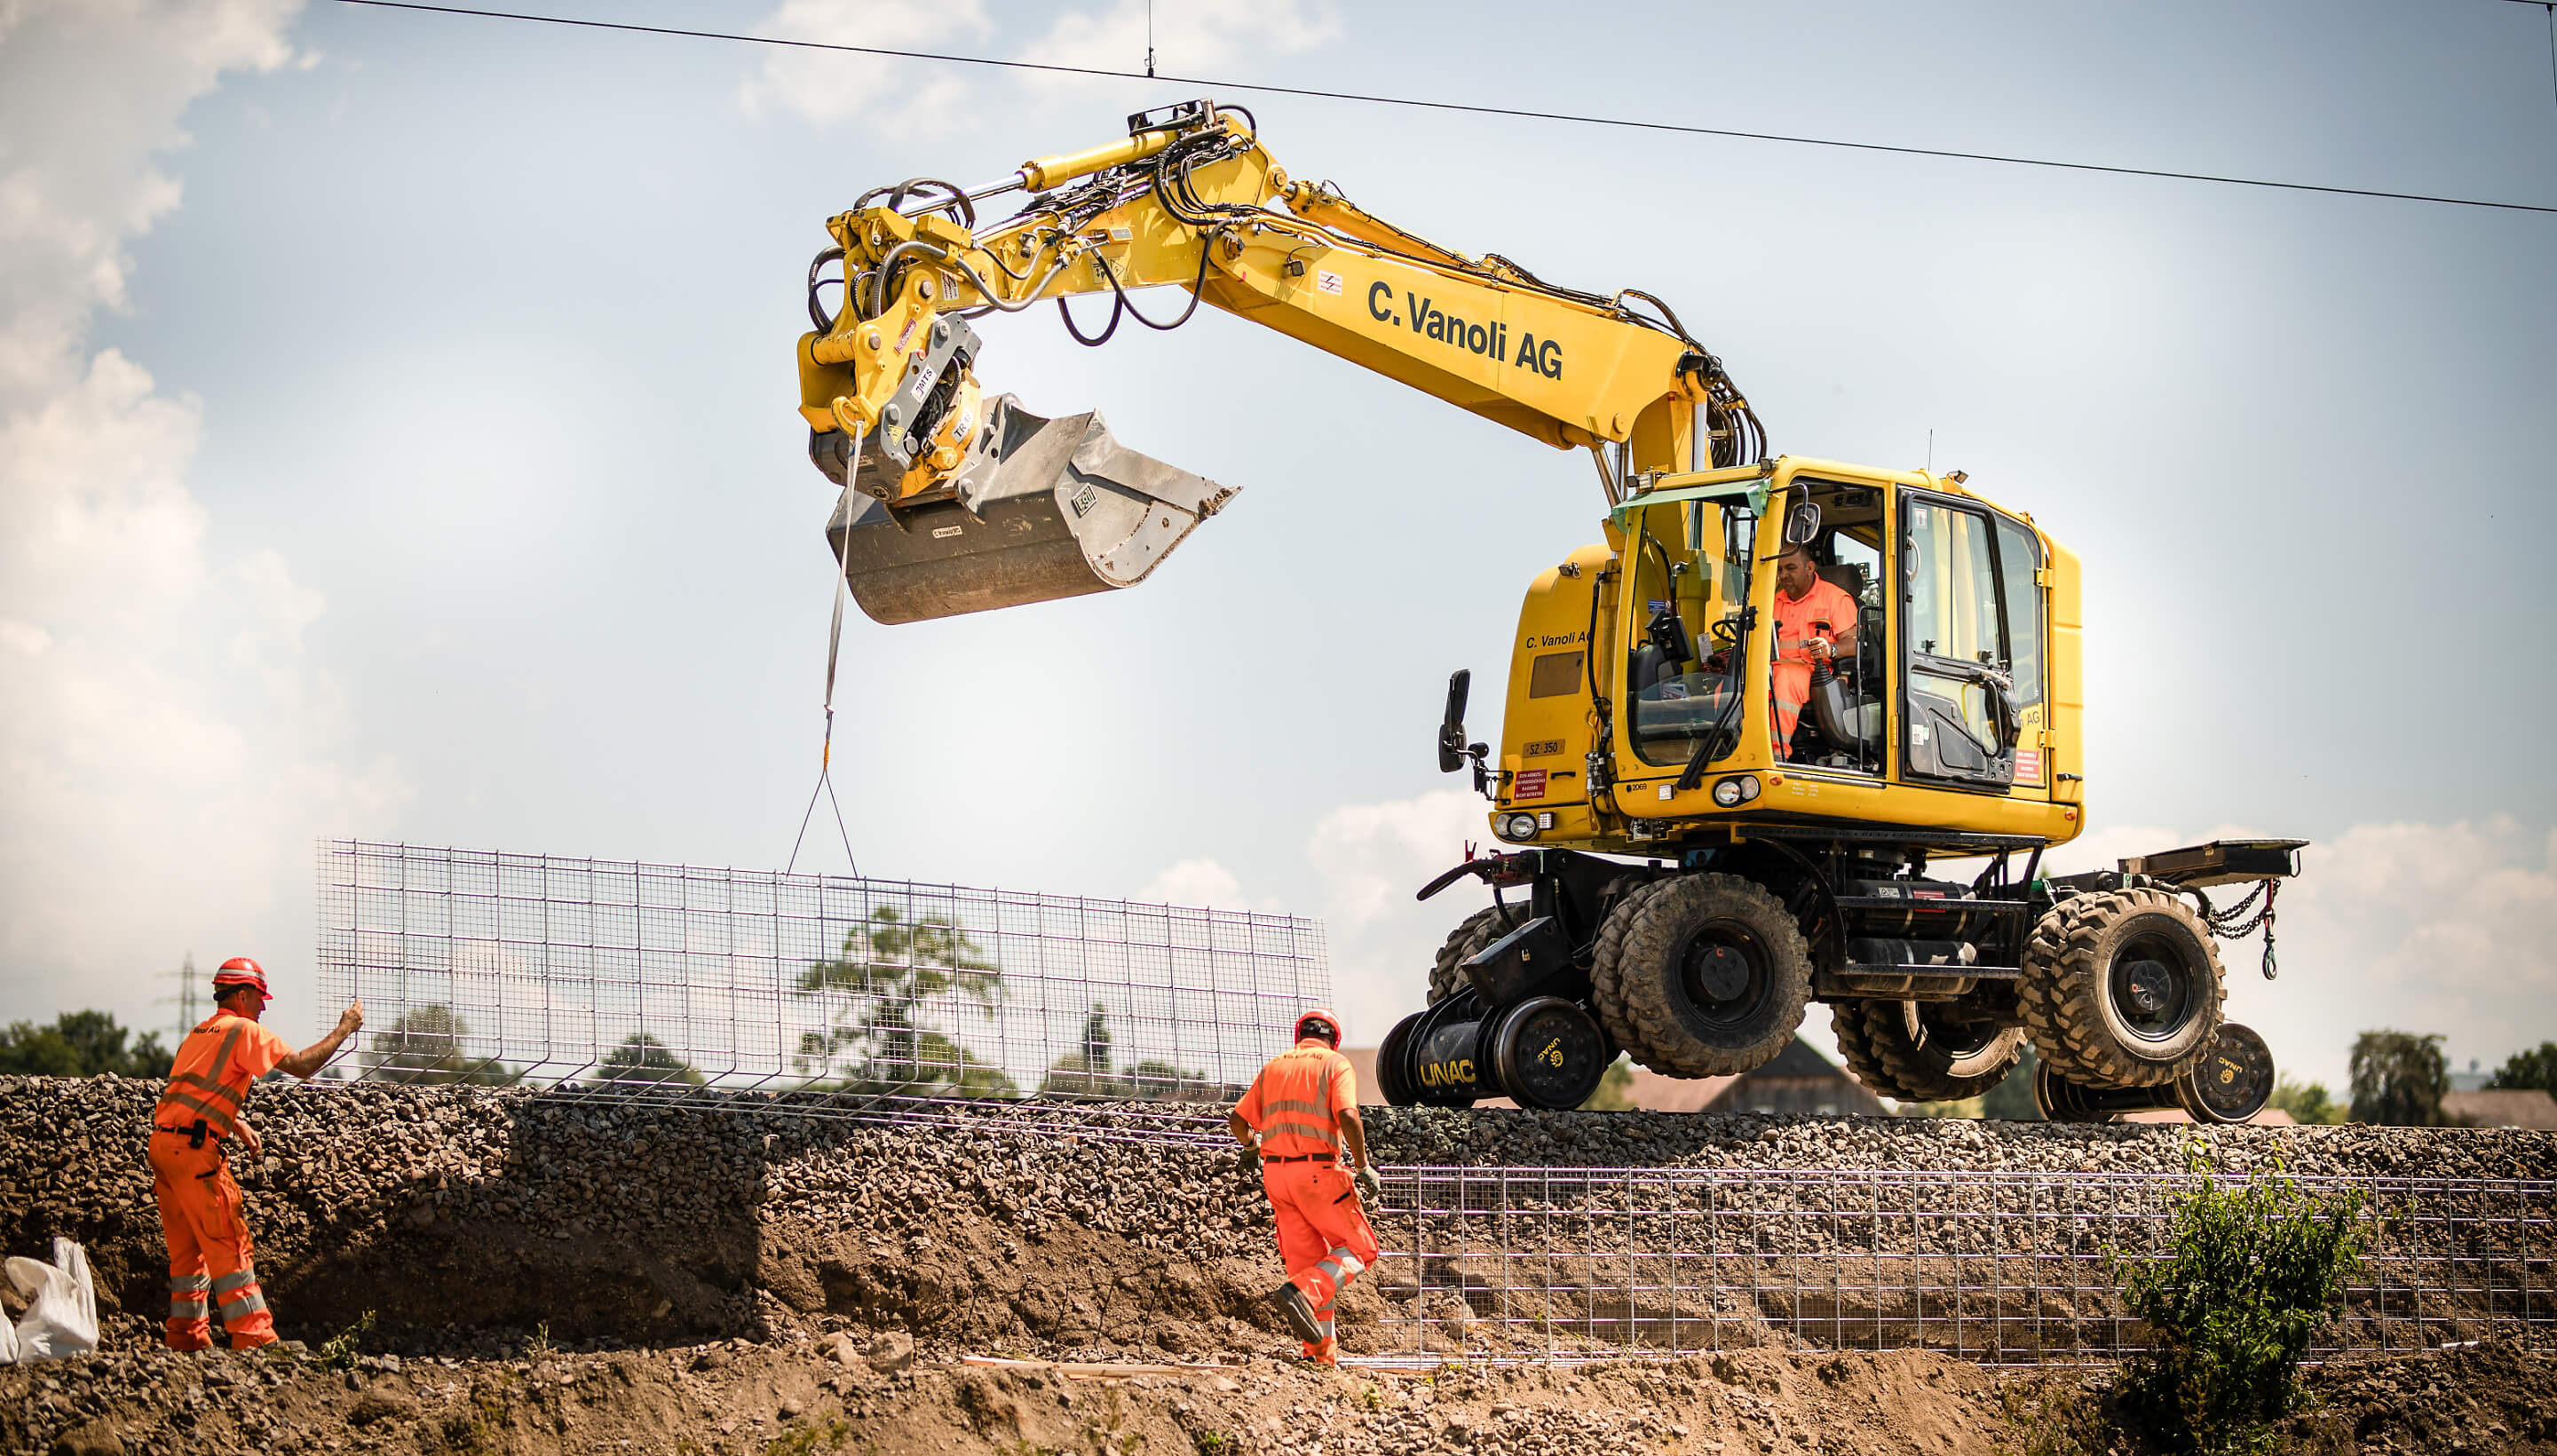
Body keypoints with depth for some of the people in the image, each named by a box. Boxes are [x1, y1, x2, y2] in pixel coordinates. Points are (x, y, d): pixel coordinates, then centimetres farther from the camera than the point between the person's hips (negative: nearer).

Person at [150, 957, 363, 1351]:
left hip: (163, 1143, 9)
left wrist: (236, 1124, 28)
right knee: (228, 1244, -6)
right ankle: (254, 1338, -7)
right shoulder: (244, 1031, -5)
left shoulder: (200, 1033, 22)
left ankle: (187, 1338, 16)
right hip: (193, 1148, -9)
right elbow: (303, 1066, -11)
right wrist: (345, 1028, -1)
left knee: (186, 1248, 13)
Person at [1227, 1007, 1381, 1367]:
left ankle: (1321, 1352, 6)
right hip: (1318, 1171, -6)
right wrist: (1363, 1167, -9)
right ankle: (1301, 1294, -17)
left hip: (1277, 1174, 6)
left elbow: (1237, 1120, 17)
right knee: (1358, 1247, 5)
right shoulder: (1336, 1065, 0)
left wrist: (1253, 1143, 38)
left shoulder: (1273, 1067, 17)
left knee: (1307, 1261, 10)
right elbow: (1348, 1117, -17)